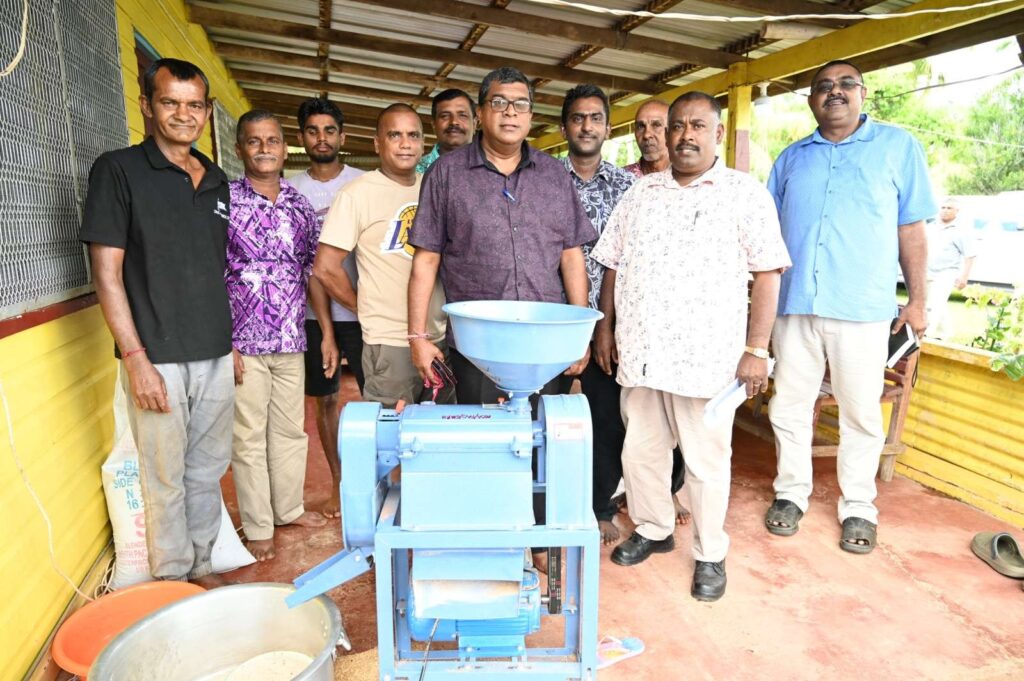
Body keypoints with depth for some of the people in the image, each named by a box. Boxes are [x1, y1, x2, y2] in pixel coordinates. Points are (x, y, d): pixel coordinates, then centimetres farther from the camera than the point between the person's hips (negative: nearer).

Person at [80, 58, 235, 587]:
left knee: (208, 471, 14)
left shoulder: (216, 181, 11)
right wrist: (135, 358, -15)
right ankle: (172, 580, 24)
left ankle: (200, 566, 31)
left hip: (216, 355, 5)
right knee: (166, 479, 5)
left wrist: (234, 341, 14)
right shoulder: (118, 171, -5)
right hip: (159, 358, -5)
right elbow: (107, 273, -9)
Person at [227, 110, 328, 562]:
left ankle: (290, 508, 32)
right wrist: (224, 343, -13)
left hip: (291, 342, 4)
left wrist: (327, 334, 7)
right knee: (250, 437, 5)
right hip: (243, 343, -4)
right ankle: (258, 529, 19)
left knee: (291, 430, 14)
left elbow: (314, 273, 11)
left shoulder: (300, 206, 8)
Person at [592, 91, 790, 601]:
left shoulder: (745, 193, -1)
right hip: (639, 351, 4)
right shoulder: (640, 194, 11)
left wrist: (757, 349, -11)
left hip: (707, 357, -4)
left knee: (706, 461, 8)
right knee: (640, 451, 15)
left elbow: (768, 273, -5)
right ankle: (653, 530, 37)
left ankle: (710, 554, 27)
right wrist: (605, 326, 9)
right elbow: (613, 265, 15)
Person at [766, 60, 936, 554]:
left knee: (861, 412, 6)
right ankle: (791, 493, 26)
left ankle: (858, 507, 23)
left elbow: (912, 229, 6)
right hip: (794, 304, 3)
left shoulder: (898, 146, 6)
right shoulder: (792, 157, 13)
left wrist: (917, 299, 2)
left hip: (864, 308, -2)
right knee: (789, 406, 9)